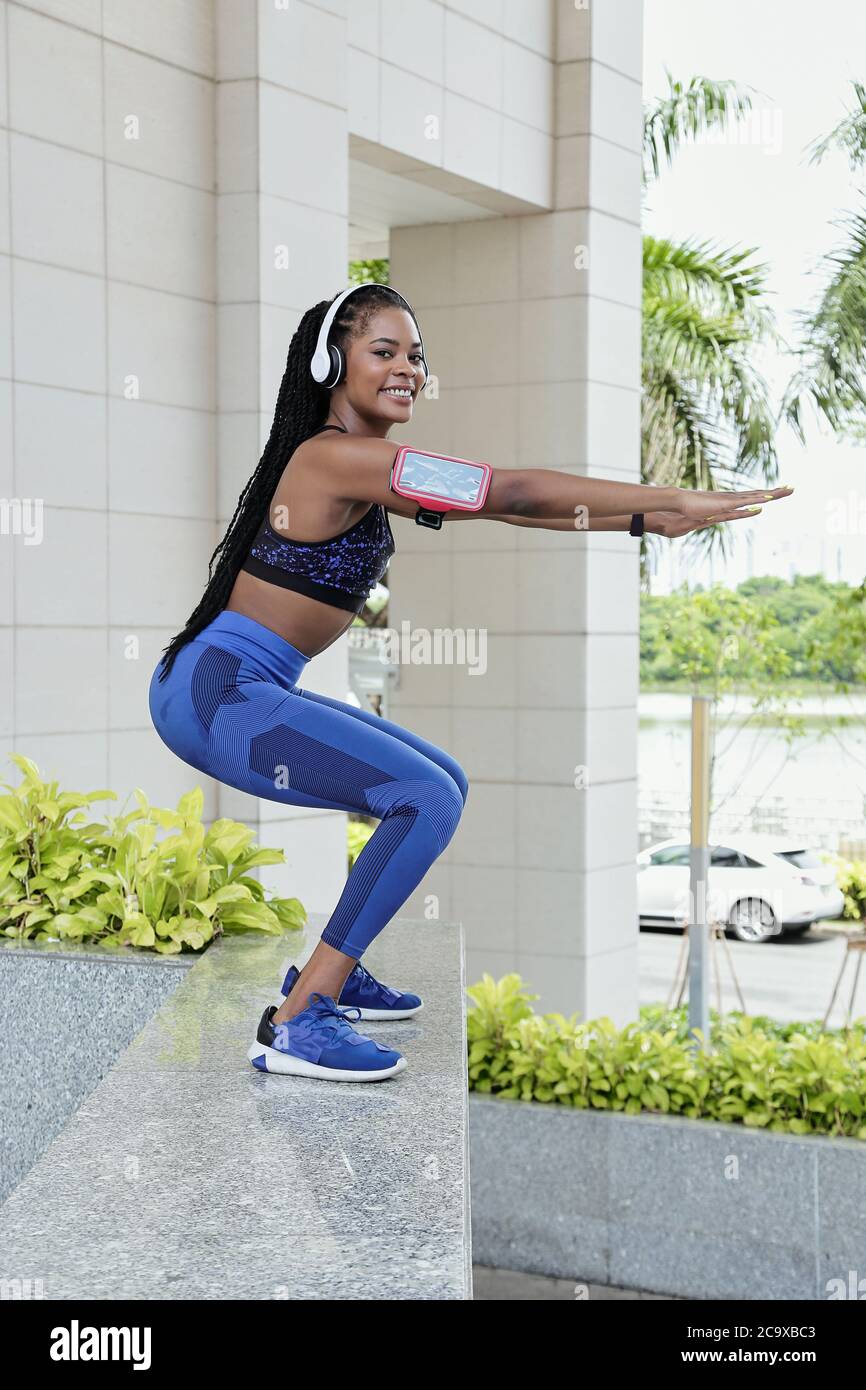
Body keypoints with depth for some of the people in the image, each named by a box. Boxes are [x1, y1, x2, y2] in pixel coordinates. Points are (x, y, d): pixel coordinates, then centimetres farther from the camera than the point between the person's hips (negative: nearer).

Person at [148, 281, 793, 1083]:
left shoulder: (367, 468, 14)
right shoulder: (334, 457, -16)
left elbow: (491, 506, 17)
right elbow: (508, 492, -20)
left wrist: (643, 519, 12)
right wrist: (672, 501, -17)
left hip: (243, 690, 11)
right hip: (216, 692, -11)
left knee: (442, 785, 18)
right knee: (426, 799, -21)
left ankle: (331, 972, 22)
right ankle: (296, 1024, -17)